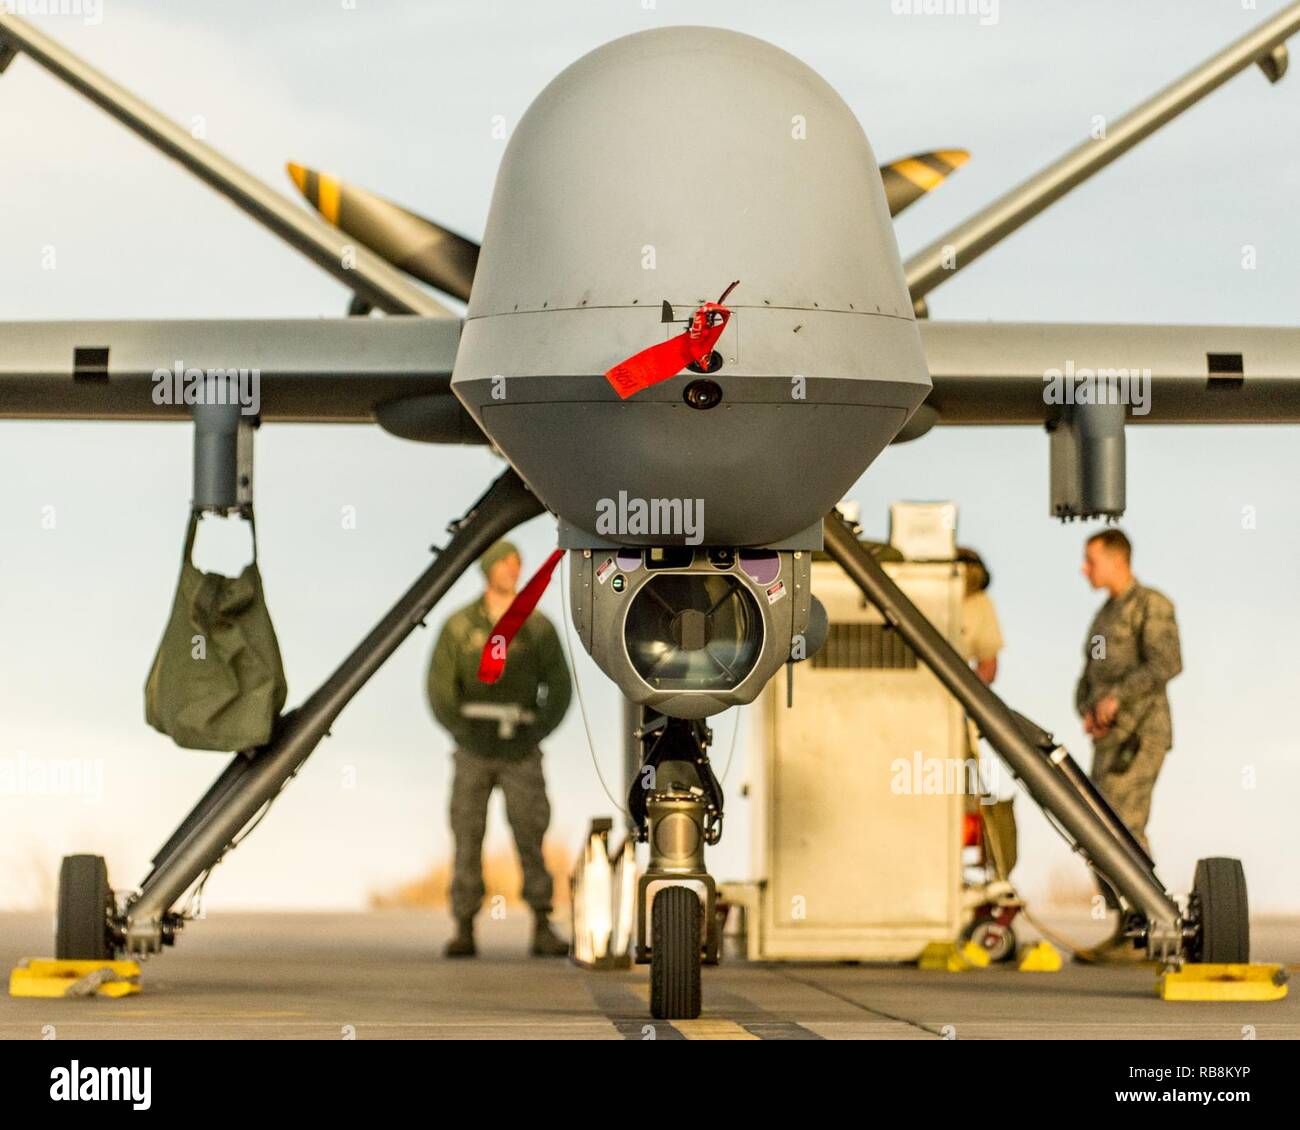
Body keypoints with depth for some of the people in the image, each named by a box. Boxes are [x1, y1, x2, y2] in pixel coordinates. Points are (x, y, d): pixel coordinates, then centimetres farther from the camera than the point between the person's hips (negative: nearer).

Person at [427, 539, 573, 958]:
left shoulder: (538, 627, 3)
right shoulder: (459, 627, 1)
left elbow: (559, 688, 5)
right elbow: (440, 688, 0)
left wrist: (534, 736, -4)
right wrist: (464, 735, -9)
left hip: (521, 751, 0)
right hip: (474, 751, 0)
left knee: (530, 837, -5)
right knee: (467, 840, -2)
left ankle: (542, 929, -3)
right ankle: (464, 930, 1)